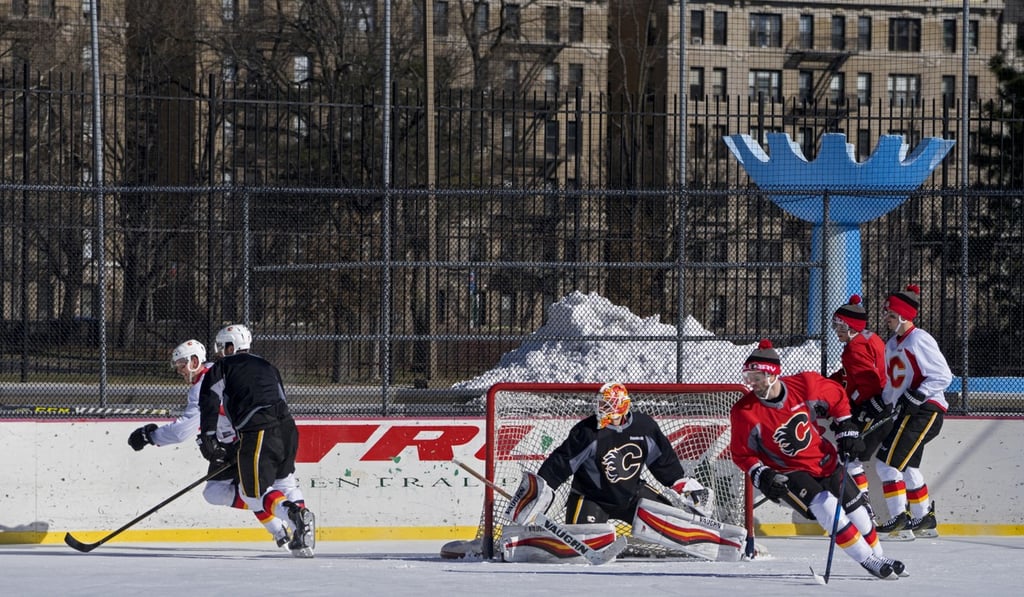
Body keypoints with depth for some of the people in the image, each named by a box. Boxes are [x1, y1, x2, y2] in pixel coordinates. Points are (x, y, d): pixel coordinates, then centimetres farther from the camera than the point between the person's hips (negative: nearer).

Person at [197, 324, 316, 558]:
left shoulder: (223, 368, 13)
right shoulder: (267, 367, 30)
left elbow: (209, 404, 0)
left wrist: (208, 440, 0)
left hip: (258, 433, -6)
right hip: (287, 428, 6)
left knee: (255, 492, -1)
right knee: (283, 480, 26)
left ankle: (296, 514, -28)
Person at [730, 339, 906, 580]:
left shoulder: (805, 385, -17)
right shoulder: (744, 413, -21)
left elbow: (837, 397, 3)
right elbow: (742, 453, -8)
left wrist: (846, 429, 0)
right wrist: (761, 476, -21)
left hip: (825, 462, 4)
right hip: (789, 474, -4)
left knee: (857, 512, 11)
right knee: (829, 511, -24)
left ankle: (879, 556, 34)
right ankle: (868, 561, -13)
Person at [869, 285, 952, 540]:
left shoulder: (919, 340, -13)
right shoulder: (892, 344, 17)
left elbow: (942, 376, -18)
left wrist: (916, 397, -23)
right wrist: (878, 404, 10)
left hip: (926, 411, -10)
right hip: (907, 413, 10)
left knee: (888, 462, -15)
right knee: (907, 467, 18)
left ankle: (900, 522, -16)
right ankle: (925, 521, 29)